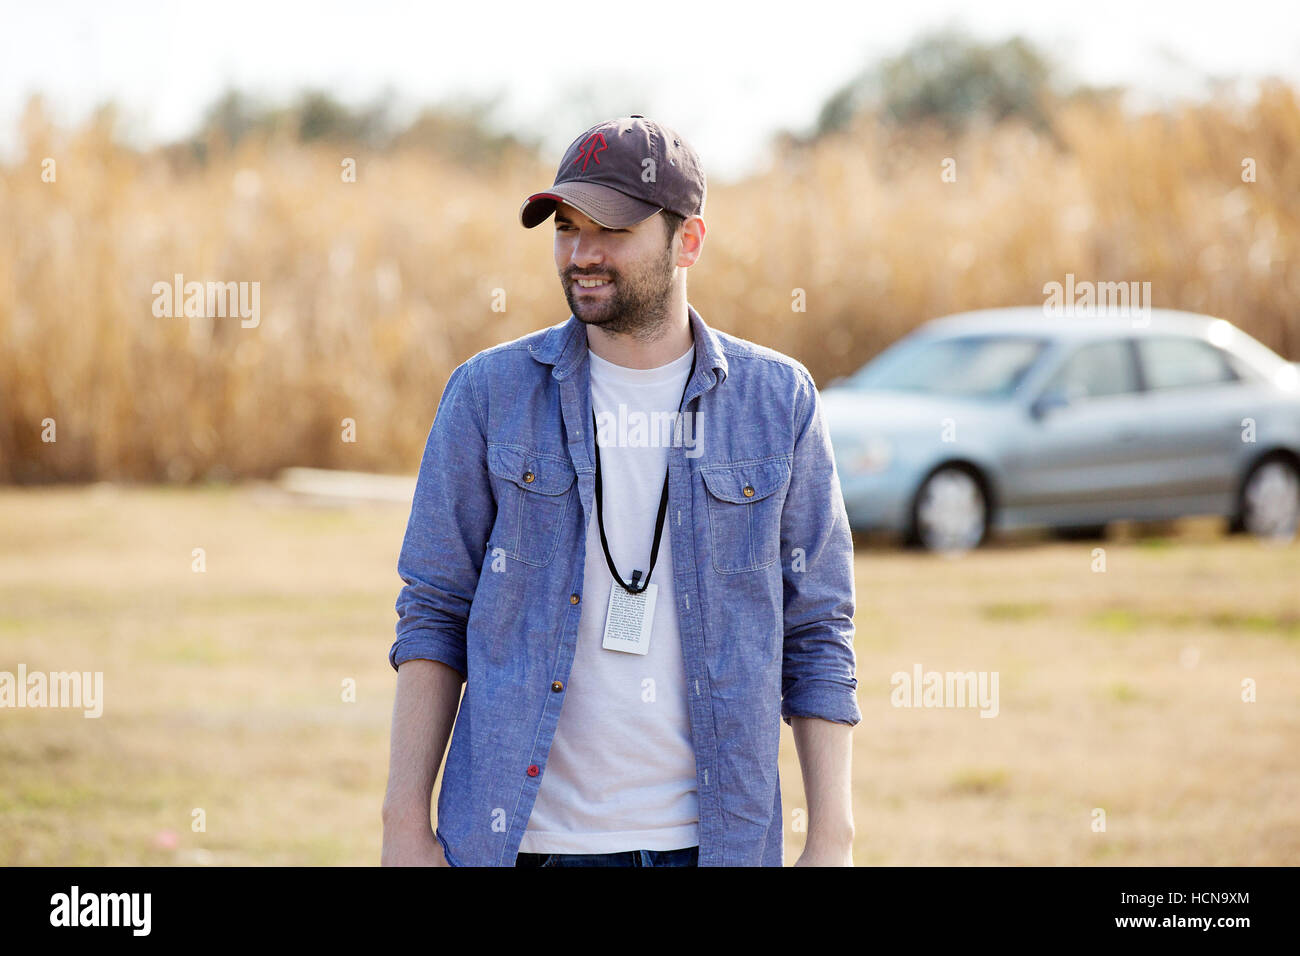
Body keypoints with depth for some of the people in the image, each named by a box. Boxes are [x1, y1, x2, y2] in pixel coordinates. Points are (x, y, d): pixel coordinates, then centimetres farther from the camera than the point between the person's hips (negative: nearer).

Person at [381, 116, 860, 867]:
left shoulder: (778, 402, 4)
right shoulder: (490, 394, 3)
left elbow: (818, 636, 5)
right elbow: (434, 617, 4)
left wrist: (832, 842, -2)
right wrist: (405, 825, -3)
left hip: (712, 837, 0)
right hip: (524, 836, 0)